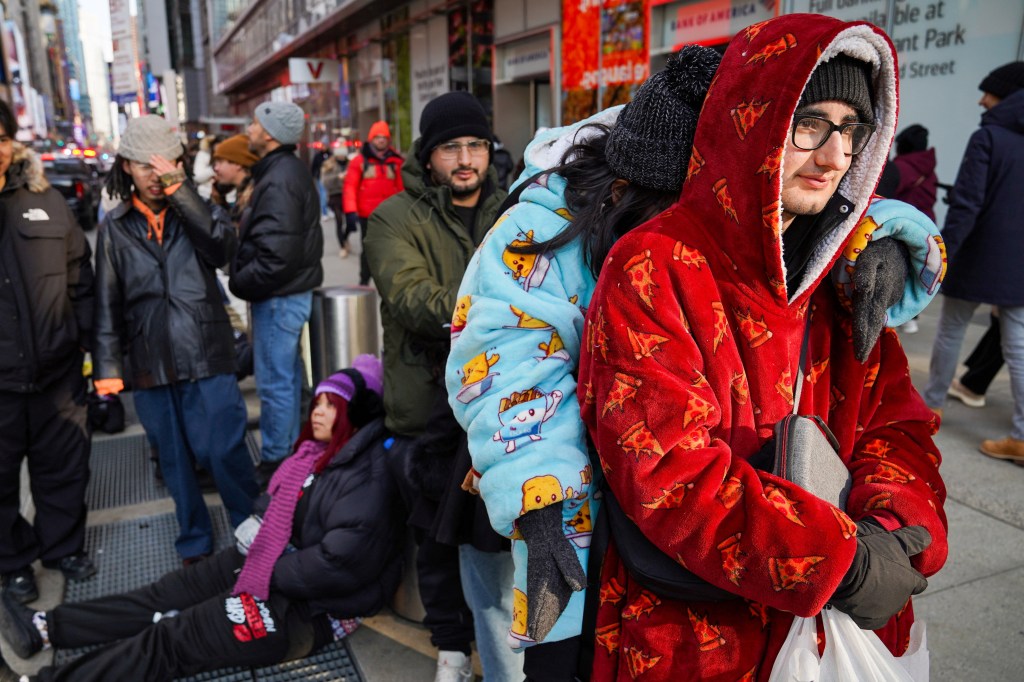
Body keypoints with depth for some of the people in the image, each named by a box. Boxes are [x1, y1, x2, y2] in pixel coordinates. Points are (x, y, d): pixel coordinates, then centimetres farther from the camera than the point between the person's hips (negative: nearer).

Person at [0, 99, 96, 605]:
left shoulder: (44, 199, 4)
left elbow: (79, 278, 7)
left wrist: (92, 342, 3)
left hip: (56, 367, 2)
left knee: (64, 465, 15)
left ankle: (63, 545, 36)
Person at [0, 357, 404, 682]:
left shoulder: (367, 477, -25)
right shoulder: (316, 453, 6)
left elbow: (342, 561, -33)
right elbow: (277, 500, 20)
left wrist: (273, 573, -20)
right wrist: (259, 525, -1)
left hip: (310, 606, -9)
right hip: (272, 563, 9)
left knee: (172, 638, -6)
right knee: (165, 595, 10)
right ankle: (46, 628, 19)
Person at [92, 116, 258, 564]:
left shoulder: (196, 210, 4)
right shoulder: (115, 226, 7)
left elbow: (222, 246, -19)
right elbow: (107, 304, 7)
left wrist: (179, 189, -20)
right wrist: (107, 367, 2)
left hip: (206, 358, -2)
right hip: (150, 365, 2)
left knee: (224, 451, -2)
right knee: (175, 460, 13)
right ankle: (194, 544, 30)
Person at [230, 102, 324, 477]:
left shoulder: (278, 181, -20)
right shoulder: (288, 169, 11)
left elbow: (276, 256, -26)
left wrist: (238, 284, -14)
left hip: (278, 295, -10)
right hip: (291, 290, 10)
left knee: (274, 382, 1)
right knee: (288, 375, 19)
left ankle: (275, 460, 14)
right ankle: (290, 450, 32)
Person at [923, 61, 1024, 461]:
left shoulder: (988, 137, -9)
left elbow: (966, 205, -18)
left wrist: (941, 255, -17)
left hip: (979, 256, -5)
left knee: (950, 333, 12)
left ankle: (932, 405, 24)